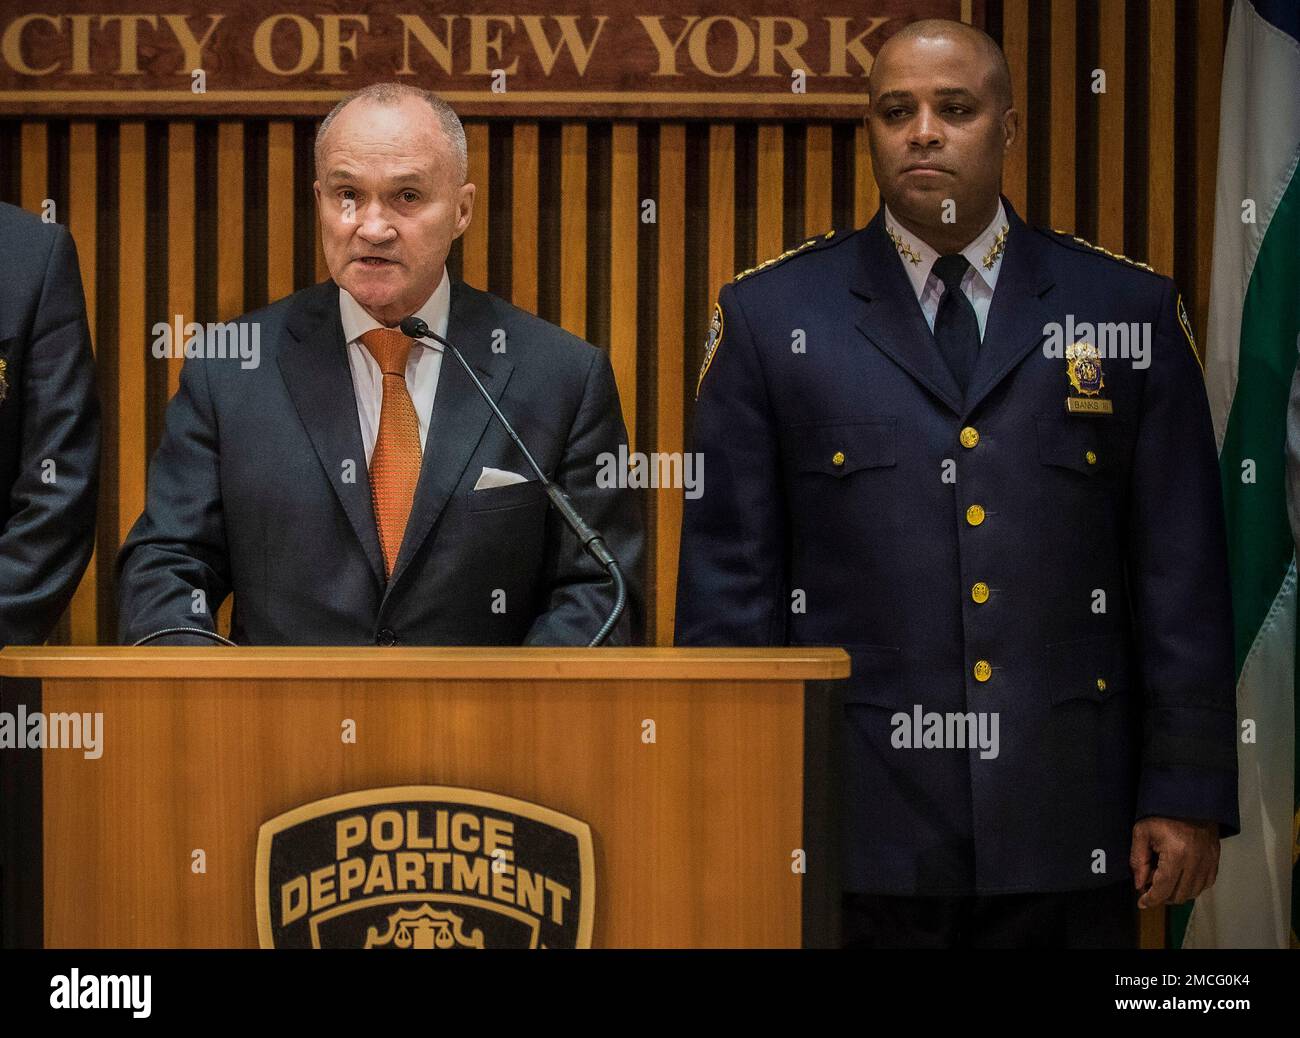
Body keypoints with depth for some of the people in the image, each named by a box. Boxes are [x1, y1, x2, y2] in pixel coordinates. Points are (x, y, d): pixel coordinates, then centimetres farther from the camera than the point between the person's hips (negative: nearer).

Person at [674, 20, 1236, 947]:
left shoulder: (1130, 311, 6)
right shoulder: (770, 316, 5)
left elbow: (1182, 576, 5)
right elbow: (728, 582, 3)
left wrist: (1188, 791, 0)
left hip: (1065, 833, 1)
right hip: (856, 826, -1)